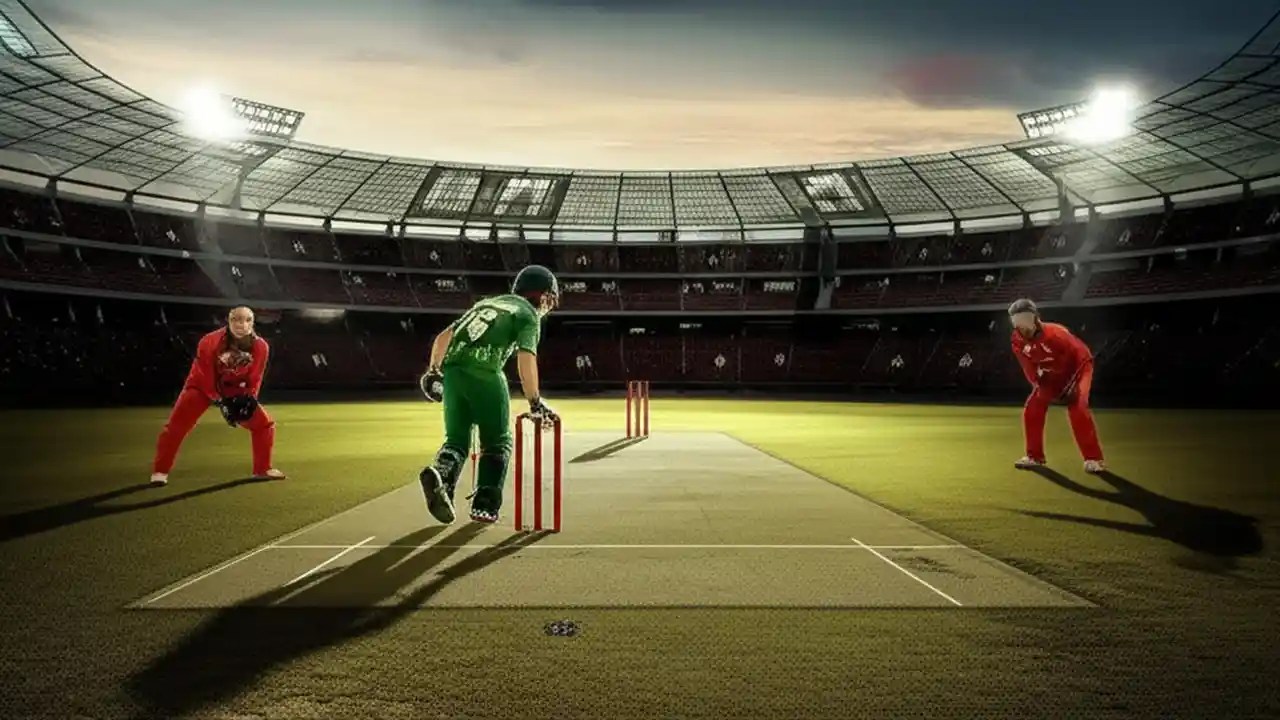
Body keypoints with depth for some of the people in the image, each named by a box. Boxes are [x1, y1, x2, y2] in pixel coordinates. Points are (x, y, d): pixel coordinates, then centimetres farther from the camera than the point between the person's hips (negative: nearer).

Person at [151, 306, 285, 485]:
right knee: (177, 425, -18)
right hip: (203, 386, -3)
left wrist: (248, 398, -22)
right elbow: (203, 376, -20)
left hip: (236, 391, 3)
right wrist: (220, 401, -25)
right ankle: (160, 471, -5)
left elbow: (254, 379, -7)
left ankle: (262, 469, 12)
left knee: (264, 423, -2)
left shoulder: (260, 347, -18)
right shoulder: (210, 342, -28)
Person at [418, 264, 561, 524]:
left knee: (457, 438, 14)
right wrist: (535, 403, -4)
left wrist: (433, 371, 26)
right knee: (498, 442, 12)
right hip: (484, 375, -5)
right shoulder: (529, 315, 9)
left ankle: (440, 474, -15)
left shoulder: (486, 303, 28)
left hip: (452, 371, 5)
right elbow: (526, 360, -6)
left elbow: (443, 337, 22)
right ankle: (484, 505, 3)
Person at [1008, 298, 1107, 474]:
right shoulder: (1017, 341, -16)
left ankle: (1093, 458, -19)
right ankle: (1035, 456, 11)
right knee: (1032, 409, -3)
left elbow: (1080, 355, -25)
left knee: (1077, 408, -26)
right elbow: (1029, 368, -7)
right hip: (1051, 374, 6)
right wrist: (1039, 384, -20)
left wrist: (1072, 384, -26)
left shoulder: (1055, 333, -34)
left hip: (1076, 368, -6)